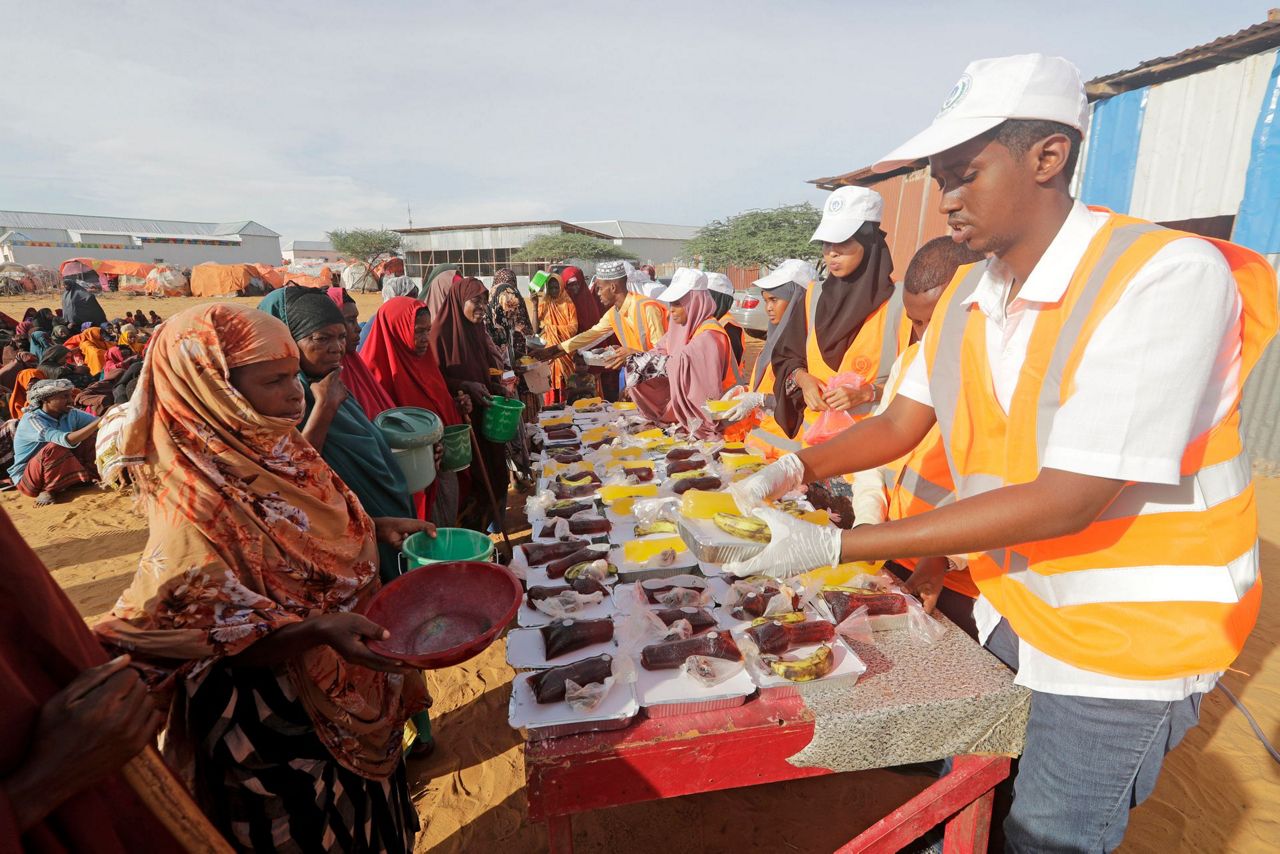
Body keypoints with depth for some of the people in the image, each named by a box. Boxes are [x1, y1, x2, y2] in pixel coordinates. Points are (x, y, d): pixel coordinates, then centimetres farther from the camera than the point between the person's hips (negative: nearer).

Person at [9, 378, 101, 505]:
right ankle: (48, 491, -16)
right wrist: (98, 422, -46)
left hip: (61, 471, 6)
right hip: (27, 479, -6)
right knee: (54, 448, -35)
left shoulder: (71, 414, -5)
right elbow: (68, 440, -41)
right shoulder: (31, 420, -24)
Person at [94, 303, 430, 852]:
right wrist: (320, 631, -38)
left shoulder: (274, 451, -5)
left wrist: (377, 528, -2)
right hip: (284, 722, -7)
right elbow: (212, 637, -25)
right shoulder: (199, 502, -28)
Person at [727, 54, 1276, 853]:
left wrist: (833, 546, -31)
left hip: (1127, 641, -5)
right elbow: (901, 423, 3)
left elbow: (1066, 502, -29)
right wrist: (793, 471, -15)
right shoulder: (968, 295, -1)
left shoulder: (1169, 275, -24)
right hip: (1009, 610, 6)